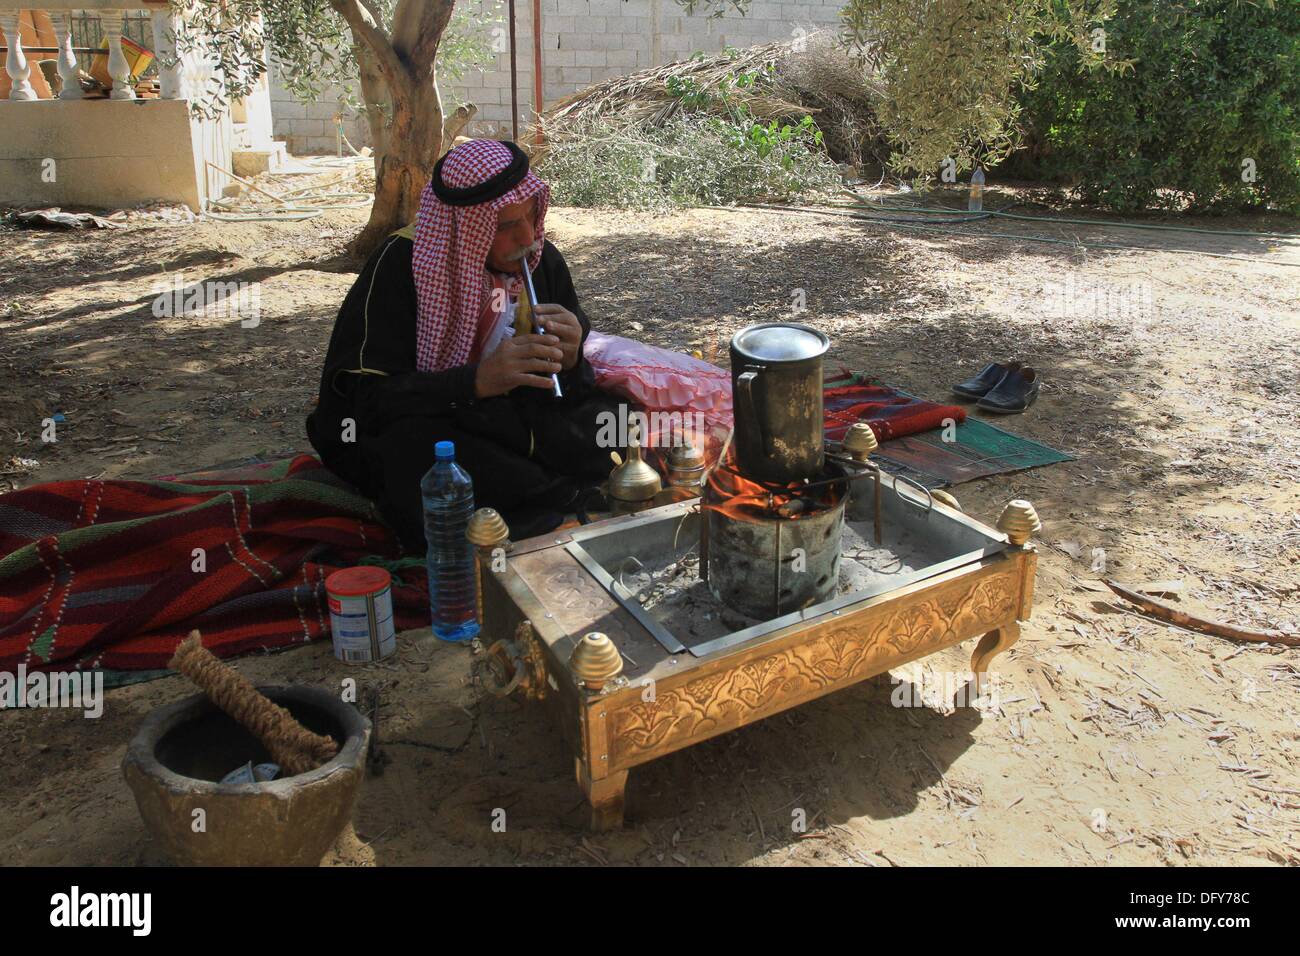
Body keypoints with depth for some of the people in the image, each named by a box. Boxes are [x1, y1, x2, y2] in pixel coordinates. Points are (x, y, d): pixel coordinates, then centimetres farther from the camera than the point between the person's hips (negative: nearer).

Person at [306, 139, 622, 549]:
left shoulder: (542, 260, -2)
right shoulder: (401, 263, -16)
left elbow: (570, 389, 4)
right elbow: (370, 396, -21)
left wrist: (569, 360, -21)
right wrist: (477, 380, -35)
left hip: (507, 423, 4)